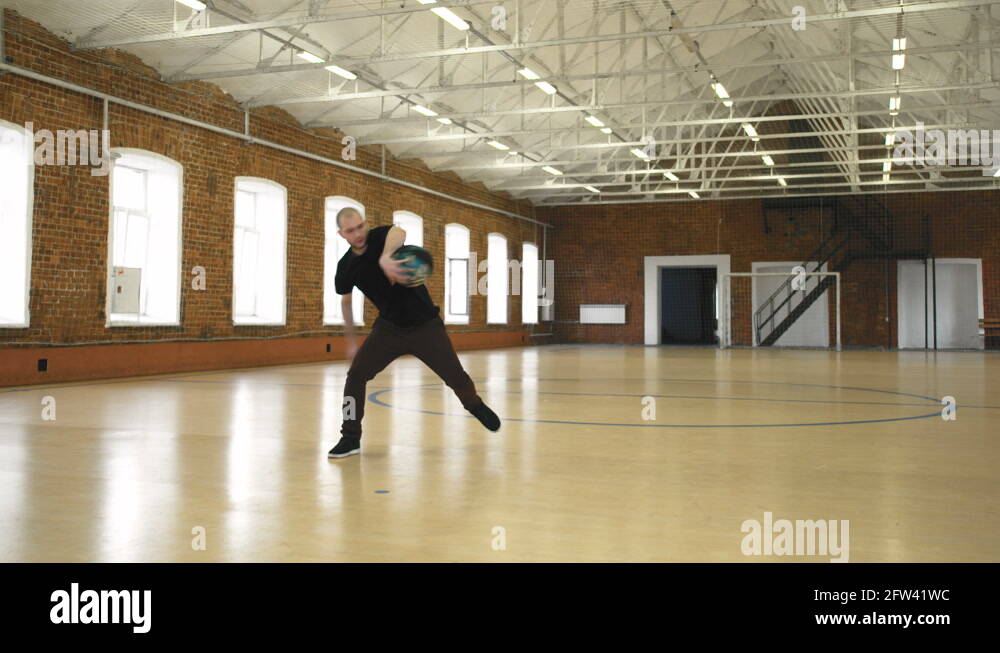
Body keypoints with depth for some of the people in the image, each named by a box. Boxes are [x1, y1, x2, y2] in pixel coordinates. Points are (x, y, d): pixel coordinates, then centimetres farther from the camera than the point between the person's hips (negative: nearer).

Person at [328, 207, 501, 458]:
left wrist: (385, 258, -66)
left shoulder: (381, 236, -17)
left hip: (425, 324, -3)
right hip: (388, 327, 3)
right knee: (356, 374, -11)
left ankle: (475, 405, 33)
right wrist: (351, 341, 15)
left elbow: (398, 233, -44)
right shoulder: (345, 268, -5)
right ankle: (350, 438, 3)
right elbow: (346, 302, 14)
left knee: (455, 377, -1)